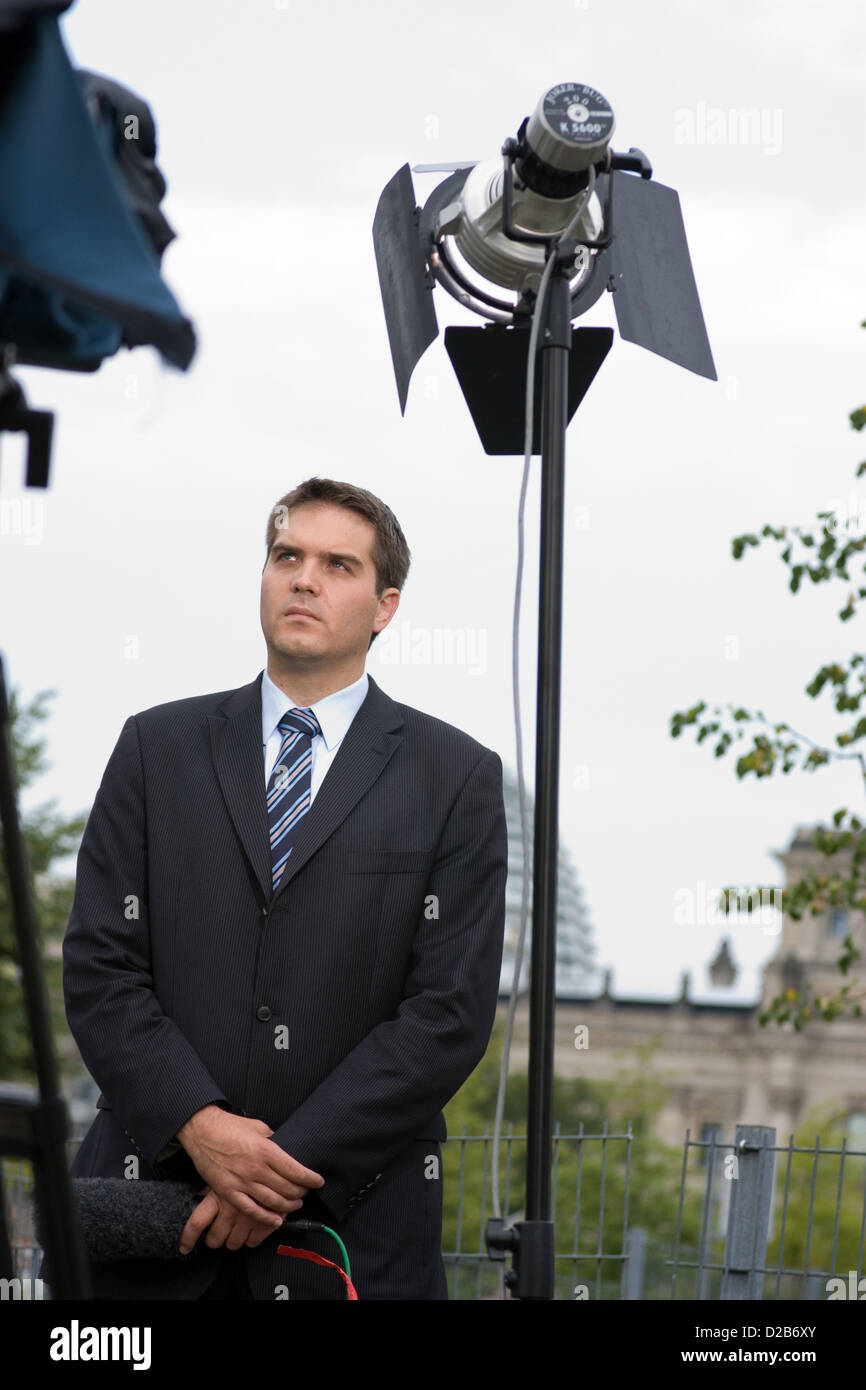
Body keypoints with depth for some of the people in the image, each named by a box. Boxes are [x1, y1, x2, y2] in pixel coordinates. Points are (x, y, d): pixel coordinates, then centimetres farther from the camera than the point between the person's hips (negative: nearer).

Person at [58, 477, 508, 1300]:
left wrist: (294, 1167, -12)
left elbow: (451, 1009, -4)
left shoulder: (458, 777, 3)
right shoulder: (157, 748, 9)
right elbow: (98, 965, 2)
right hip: (153, 1197, 1)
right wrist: (198, 1125, -13)